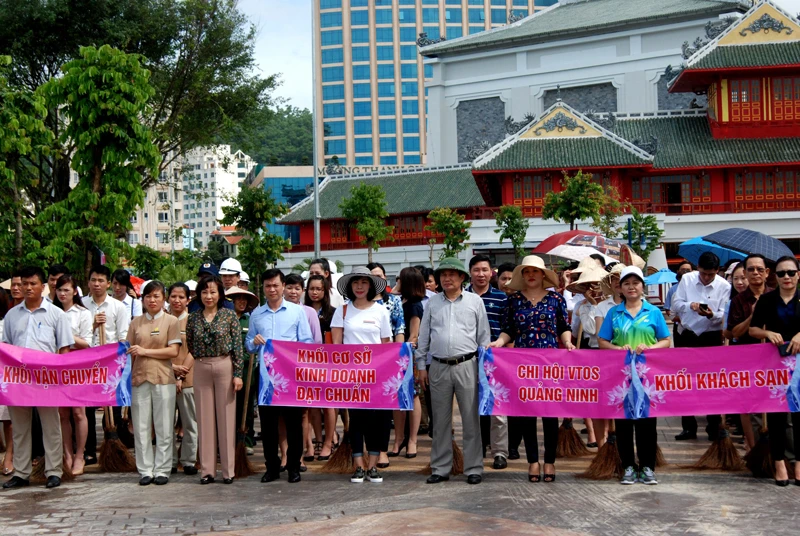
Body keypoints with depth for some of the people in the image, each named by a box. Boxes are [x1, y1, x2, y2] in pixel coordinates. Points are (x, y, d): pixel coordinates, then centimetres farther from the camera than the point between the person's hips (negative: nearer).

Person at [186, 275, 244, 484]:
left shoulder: (230, 316, -1)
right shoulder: (193, 318, 6)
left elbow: (238, 347, -4)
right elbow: (190, 346, 13)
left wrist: (238, 374, -9)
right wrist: (203, 360, 4)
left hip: (225, 367, -3)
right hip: (201, 370, 3)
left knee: (226, 417, 1)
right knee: (204, 419, 5)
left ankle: (228, 470, 8)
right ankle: (207, 469, 12)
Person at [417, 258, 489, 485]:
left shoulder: (475, 301, 5)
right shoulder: (432, 303, 10)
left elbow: (484, 335, 7)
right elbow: (423, 336, 13)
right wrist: (421, 366, 9)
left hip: (467, 366, -2)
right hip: (439, 367, 2)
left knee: (471, 419, 0)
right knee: (441, 420, 7)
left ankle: (473, 468, 7)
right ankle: (440, 469, 15)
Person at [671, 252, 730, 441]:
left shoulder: (724, 286, -9)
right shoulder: (686, 279, -3)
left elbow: (723, 315, -11)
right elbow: (675, 305, -4)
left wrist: (712, 314, -32)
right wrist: (690, 305, -23)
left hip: (711, 337, -2)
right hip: (687, 335, 2)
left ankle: (714, 428, 16)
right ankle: (689, 427, 19)